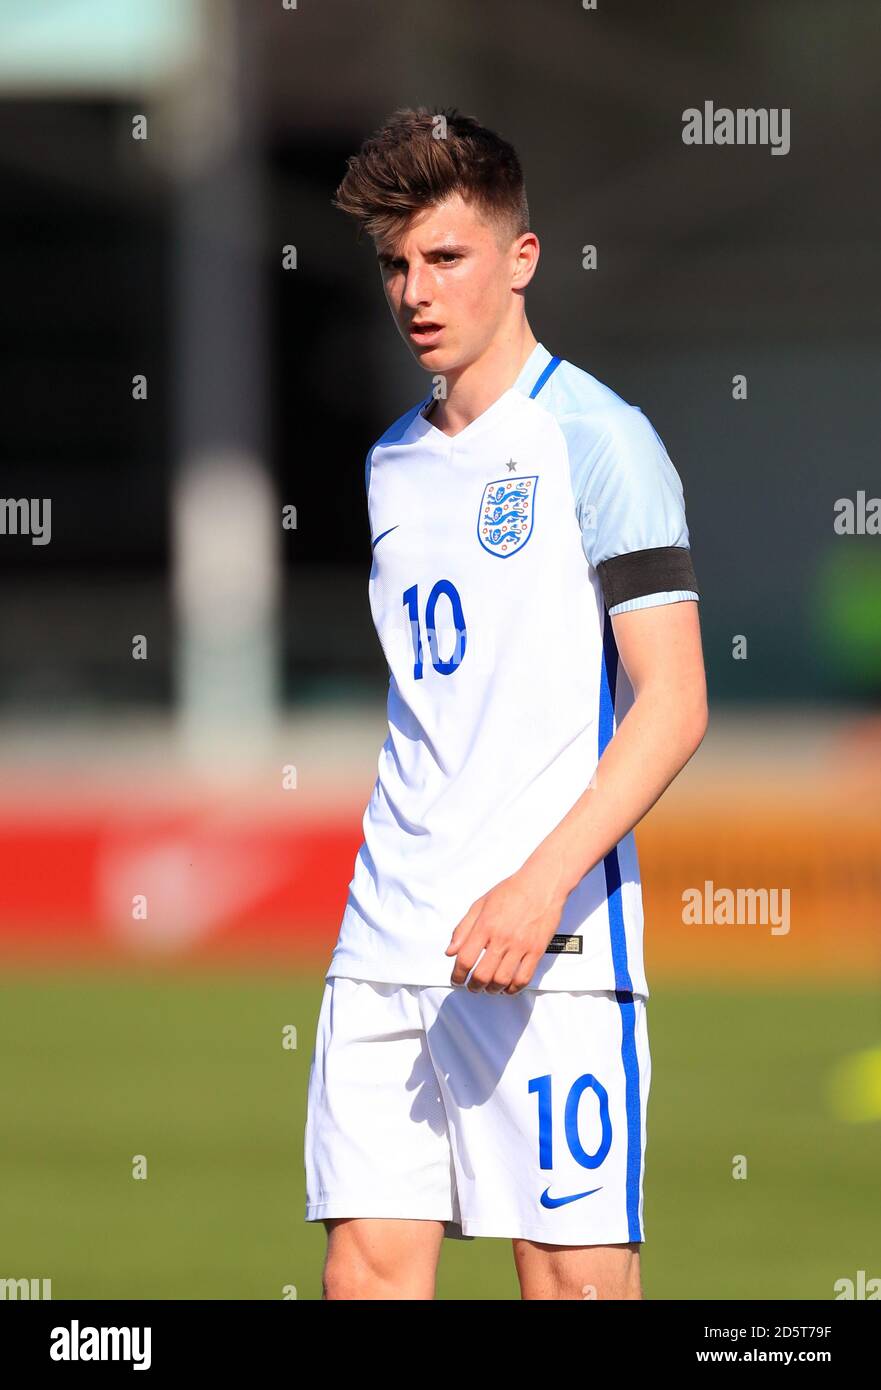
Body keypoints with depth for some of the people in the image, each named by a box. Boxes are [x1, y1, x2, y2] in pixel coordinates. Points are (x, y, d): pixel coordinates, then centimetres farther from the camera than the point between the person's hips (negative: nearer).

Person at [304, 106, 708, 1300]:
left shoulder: (597, 439, -4)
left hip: (549, 939, -7)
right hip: (388, 942, 7)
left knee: (575, 1276, -7)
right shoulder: (392, 463, 18)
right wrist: (395, 888, 18)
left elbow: (673, 705, -11)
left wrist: (541, 886, -21)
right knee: (367, 1268, 0)